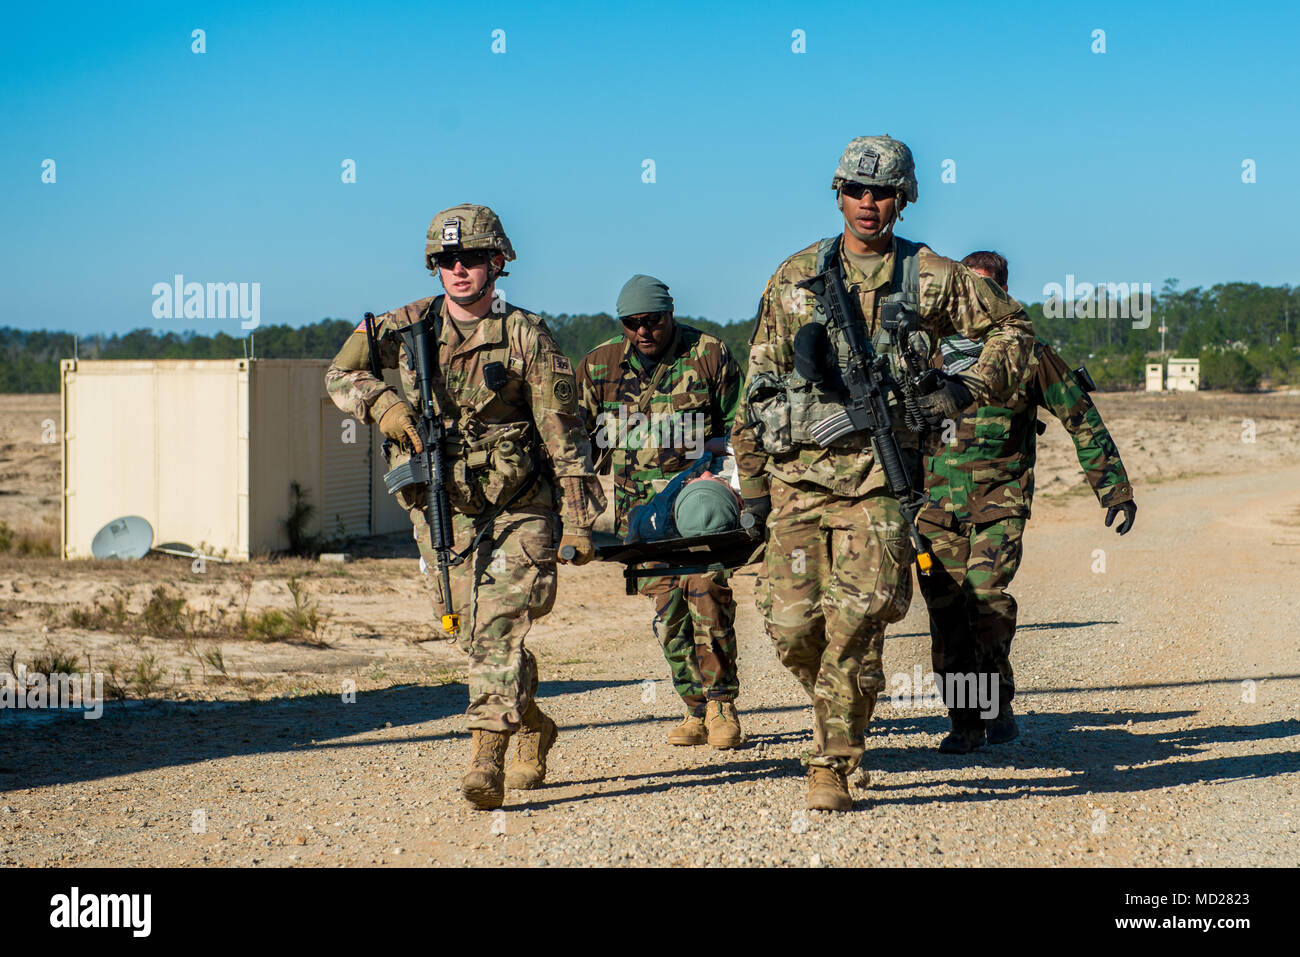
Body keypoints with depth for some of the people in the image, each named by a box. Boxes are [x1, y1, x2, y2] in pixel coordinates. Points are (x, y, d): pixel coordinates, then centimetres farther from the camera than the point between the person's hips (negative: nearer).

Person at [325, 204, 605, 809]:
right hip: (440, 509, 4)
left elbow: (564, 436, -7)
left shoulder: (527, 338, -7)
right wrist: (380, 402, -10)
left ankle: (487, 762, -19)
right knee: (474, 635, 13)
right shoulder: (407, 328, 3)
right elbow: (340, 375, 12)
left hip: (517, 510, -4)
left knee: (497, 631, -15)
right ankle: (533, 729, 36)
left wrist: (579, 520, -10)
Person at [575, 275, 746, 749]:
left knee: (705, 589, -17)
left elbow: (739, 427, 9)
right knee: (665, 604, -2)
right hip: (639, 500, 3)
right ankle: (696, 708, 6)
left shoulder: (709, 355, 0)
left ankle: (721, 704, -8)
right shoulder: (599, 364, 7)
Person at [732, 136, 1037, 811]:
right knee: (792, 622, -3)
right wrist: (752, 480, 11)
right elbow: (759, 381, 13)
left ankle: (832, 765, -4)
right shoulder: (795, 277, 10)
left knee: (856, 619, -13)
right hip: (798, 474, 2)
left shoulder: (931, 278, 6)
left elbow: (1013, 329, 15)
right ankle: (839, 720, 26)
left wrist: (967, 389, -3)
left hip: (879, 474, -2)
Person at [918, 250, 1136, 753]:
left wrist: (1115, 488, 6)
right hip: (938, 503, 3)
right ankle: (965, 721, 10)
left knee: (986, 595, -20)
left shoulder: (1027, 355, 0)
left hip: (999, 502, -3)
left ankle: (999, 703, -1)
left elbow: (1083, 420, 6)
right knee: (946, 613, -2)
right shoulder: (932, 353, 8)